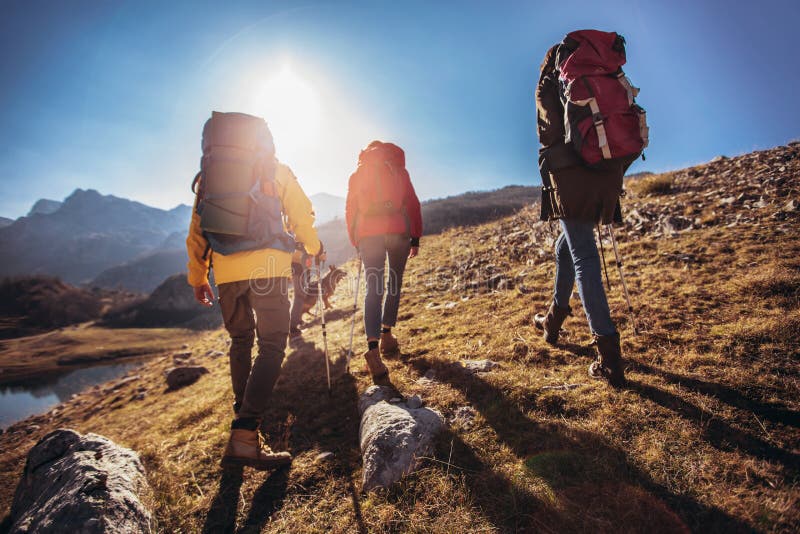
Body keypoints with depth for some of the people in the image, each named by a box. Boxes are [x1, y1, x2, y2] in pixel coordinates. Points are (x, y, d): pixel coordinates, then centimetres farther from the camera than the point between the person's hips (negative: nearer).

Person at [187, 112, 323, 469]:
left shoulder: (210, 175, 19)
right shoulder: (277, 171, 10)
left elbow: (196, 229, 17)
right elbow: (301, 215, 9)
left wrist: (197, 276, 22)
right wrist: (314, 247, 27)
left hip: (226, 270, 4)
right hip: (267, 267, -4)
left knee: (240, 343, 18)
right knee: (271, 346, -3)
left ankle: (245, 420, 26)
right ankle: (244, 435, -15)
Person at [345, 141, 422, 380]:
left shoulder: (357, 175, 20)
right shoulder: (399, 170, 17)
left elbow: (350, 210, 15)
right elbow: (413, 204, 9)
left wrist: (356, 243, 20)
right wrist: (415, 237, 10)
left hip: (368, 234, 1)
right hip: (398, 231, 0)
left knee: (373, 289, -5)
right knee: (394, 283, 16)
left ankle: (373, 347, -21)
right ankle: (386, 336, 15)